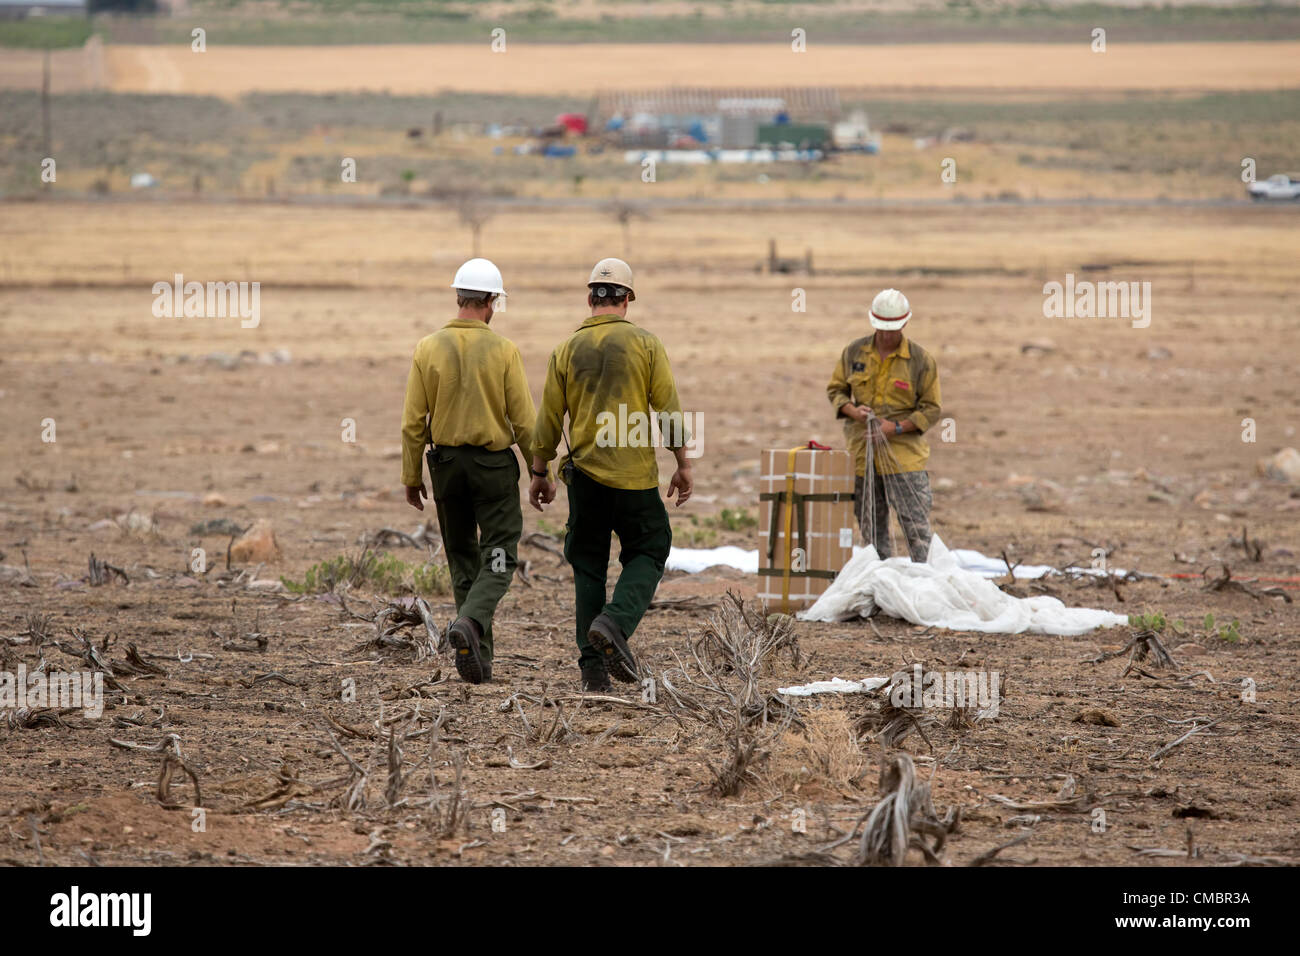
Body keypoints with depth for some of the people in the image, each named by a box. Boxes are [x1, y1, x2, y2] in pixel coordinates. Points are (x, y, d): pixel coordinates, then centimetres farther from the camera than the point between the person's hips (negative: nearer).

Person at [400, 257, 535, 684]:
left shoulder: (428, 348, -4)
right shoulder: (503, 351, -10)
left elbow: (413, 421, -3)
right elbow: (524, 420, -9)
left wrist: (412, 477, 7)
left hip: (446, 462, 3)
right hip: (493, 463, -3)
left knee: (464, 560, 14)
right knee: (499, 560, 3)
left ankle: (478, 656, 12)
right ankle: (470, 622, -23)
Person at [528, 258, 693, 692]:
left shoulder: (568, 349, 3)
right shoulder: (645, 344, -3)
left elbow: (549, 418, 5)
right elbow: (669, 409, -4)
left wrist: (540, 473, 16)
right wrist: (683, 465, 5)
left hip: (585, 476, 2)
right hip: (635, 476, -2)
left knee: (588, 566, 10)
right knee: (647, 552, 12)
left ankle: (593, 665, 6)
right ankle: (615, 623, -14)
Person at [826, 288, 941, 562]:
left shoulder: (921, 361, -3)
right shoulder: (854, 352, 6)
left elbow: (931, 409, -1)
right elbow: (835, 390, 13)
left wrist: (897, 428, -15)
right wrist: (852, 410, -9)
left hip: (905, 456, -4)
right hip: (862, 453, 4)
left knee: (916, 525, -9)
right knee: (871, 528, 9)